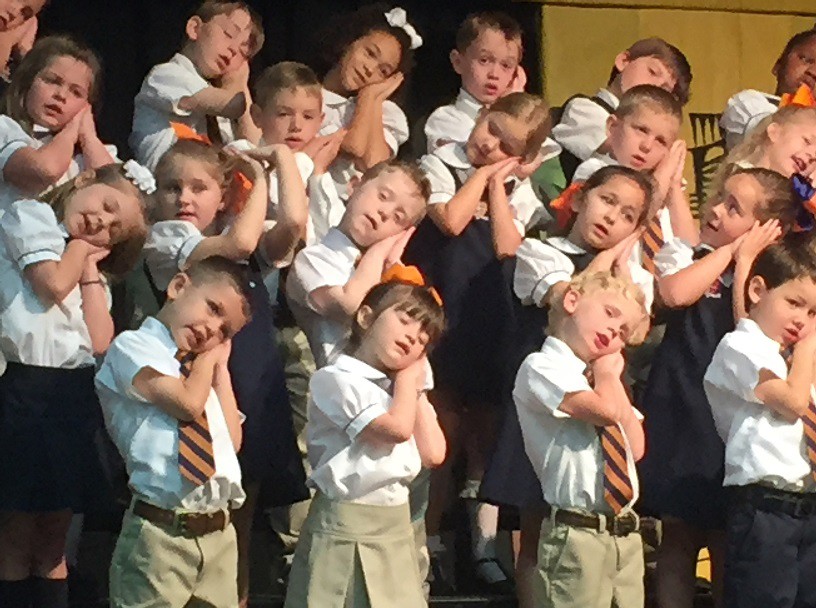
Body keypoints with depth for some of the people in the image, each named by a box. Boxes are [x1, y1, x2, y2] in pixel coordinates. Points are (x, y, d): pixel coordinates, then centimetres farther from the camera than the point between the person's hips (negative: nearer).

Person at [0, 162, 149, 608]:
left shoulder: (89, 267, 22)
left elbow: (101, 341, 6)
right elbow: (53, 284, -13)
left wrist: (90, 265, 8)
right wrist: (77, 246, 5)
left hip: (74, 397, 7)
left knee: (53, 536, 8)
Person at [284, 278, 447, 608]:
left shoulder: (400, 388, 16)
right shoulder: (335, 379, -10)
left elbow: (434, 453, 5)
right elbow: (397, 429, -20)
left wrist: (414, 385, 7)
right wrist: (406, 376, -1)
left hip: (397, 526, 8)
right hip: (345, 525, -8)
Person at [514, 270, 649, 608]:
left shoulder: (597, 380, 23)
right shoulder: (543, 367, -6)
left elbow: (636, 447, 13)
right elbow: (604, 410, -20)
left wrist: (612, 375, 11)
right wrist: (606, 375, 2)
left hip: (625, 534, 9)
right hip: (577, 533, -9)